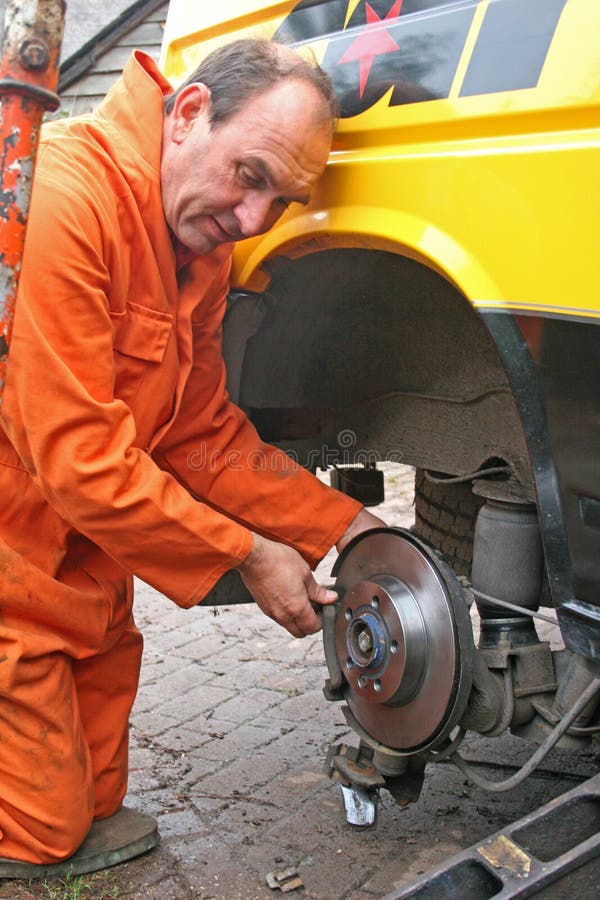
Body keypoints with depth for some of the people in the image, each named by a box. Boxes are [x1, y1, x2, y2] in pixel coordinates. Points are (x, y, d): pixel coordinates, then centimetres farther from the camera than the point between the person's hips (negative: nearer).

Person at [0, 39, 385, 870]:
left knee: (94, 809, 16)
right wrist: (244, 555, -16)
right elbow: (76, 453, -26)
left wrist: (344, 527, 2)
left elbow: (205, 435, 9)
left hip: (86, 573, 9)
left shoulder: (203, 254, 4)